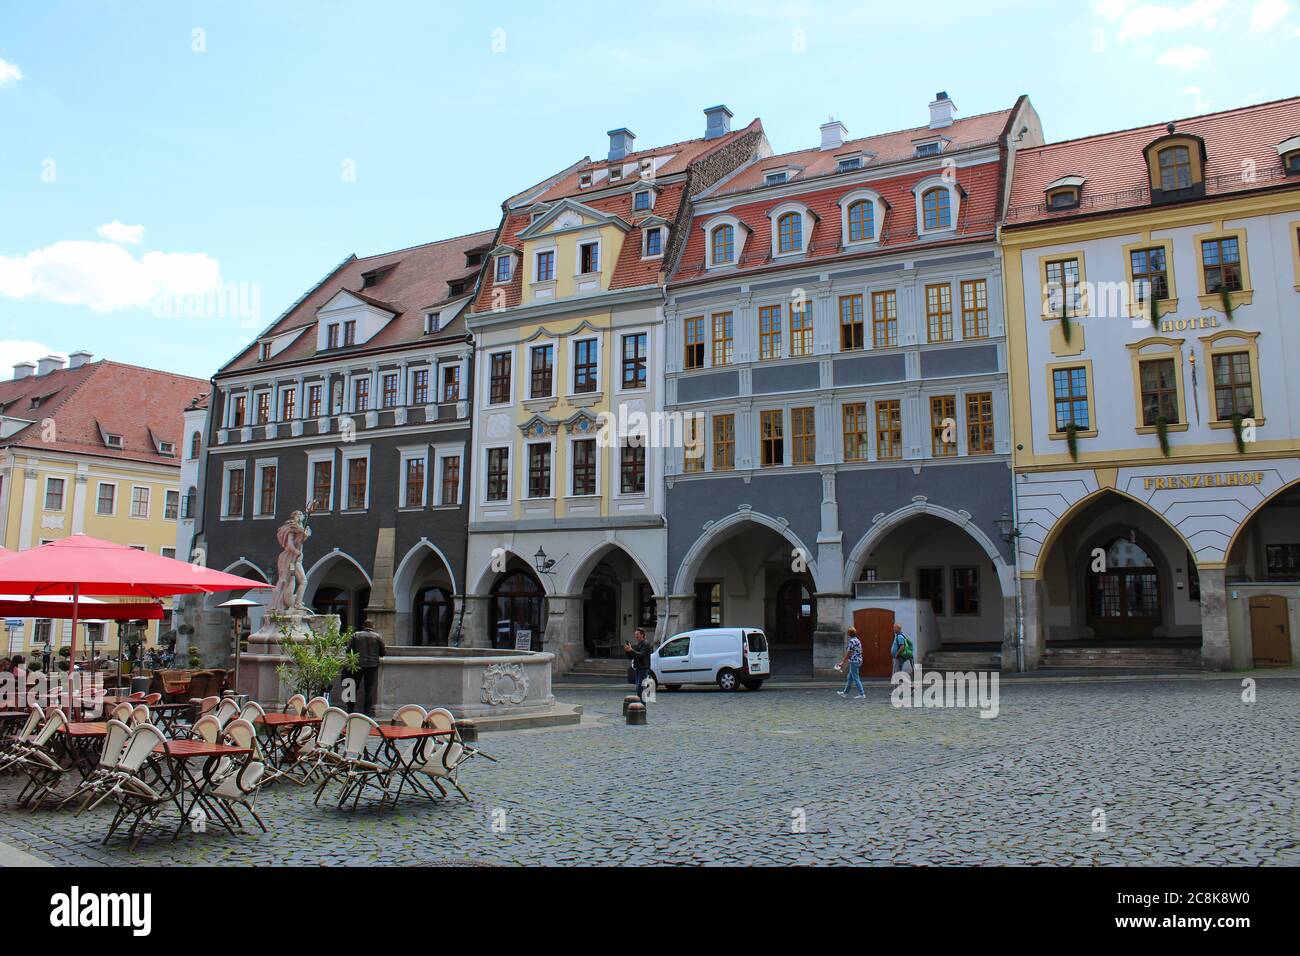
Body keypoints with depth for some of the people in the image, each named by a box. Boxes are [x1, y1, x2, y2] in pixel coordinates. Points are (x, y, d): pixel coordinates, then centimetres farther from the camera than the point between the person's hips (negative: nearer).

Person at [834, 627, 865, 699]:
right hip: (858, 661, 10)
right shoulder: (857, 641, 12)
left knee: (855, 678, -4)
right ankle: (845, 692, 26)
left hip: (854, 662, -10)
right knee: (850, 678, 17)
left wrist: (842, 663, -11)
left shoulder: (851, 641, -16)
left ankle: (861, 694, -2)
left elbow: (848, 653, -17)